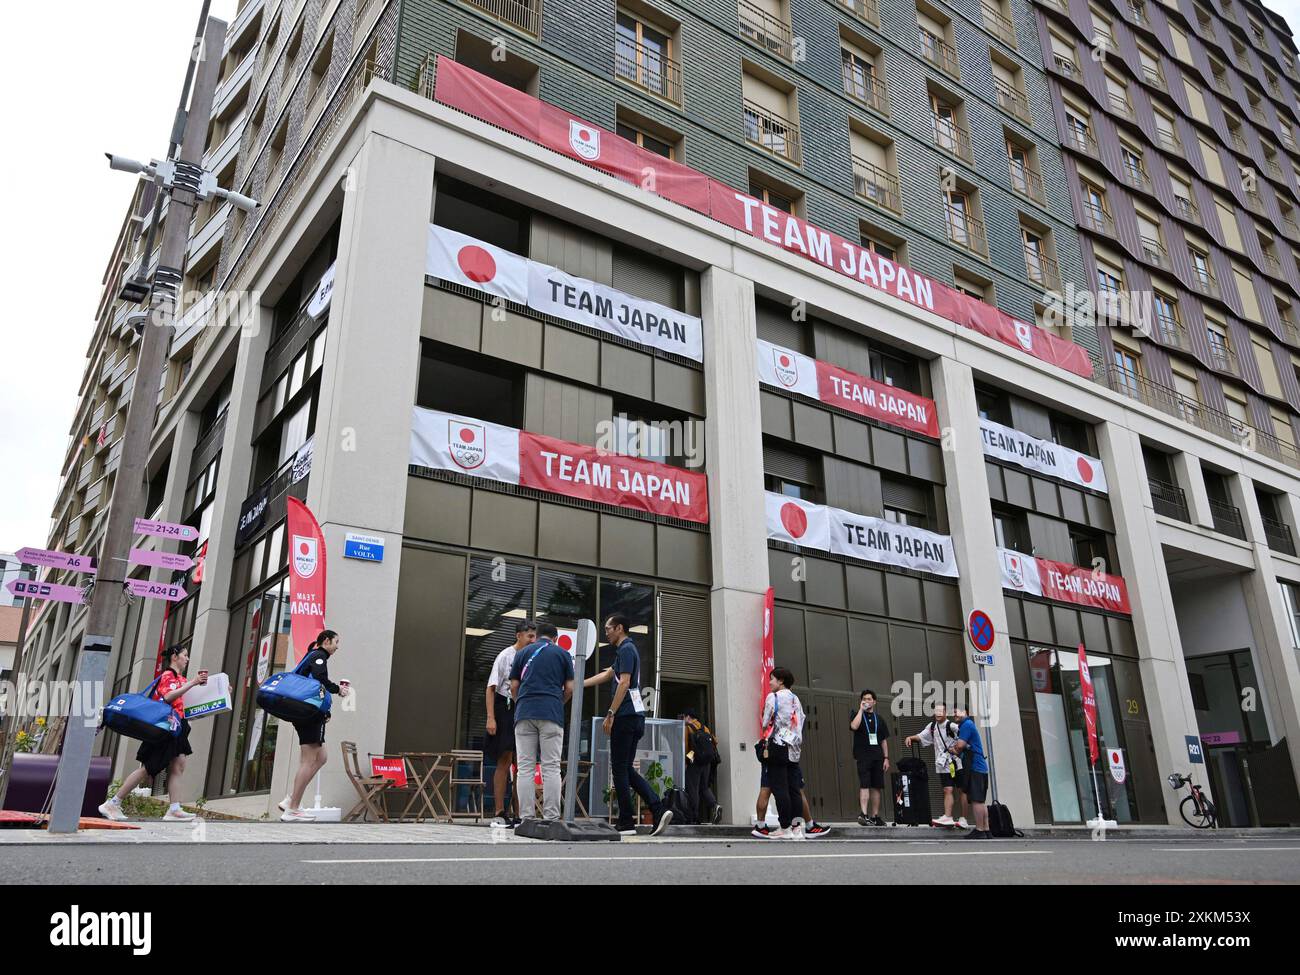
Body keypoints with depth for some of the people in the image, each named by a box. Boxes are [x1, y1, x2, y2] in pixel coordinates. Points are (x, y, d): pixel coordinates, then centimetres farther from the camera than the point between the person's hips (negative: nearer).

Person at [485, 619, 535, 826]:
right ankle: (499, 814, 3)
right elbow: (491, 688, -6)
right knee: (504, 761, -3)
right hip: (505, 709, -5)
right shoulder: (505, 656, -5)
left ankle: (518, 815, 13)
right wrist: (490, 717, -13)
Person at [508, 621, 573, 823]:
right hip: (552, 714, -1)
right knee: (551, 768, 0)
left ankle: (526, 817, -1)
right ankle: (551, 818, -4)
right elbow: (569, 689, 7)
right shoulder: (563, 654, 11)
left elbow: (513, 687, 11)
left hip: (525, 713, 1)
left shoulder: (523, 653, 15)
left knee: (525, 767, 3)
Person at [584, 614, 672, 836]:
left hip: (625, 716, -9)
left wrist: (610, 714, -19)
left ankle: (626, 823, 4)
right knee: (627, 769, 10)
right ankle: (658, 810, -1)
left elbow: (624, 683, -19)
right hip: (635, 717, 9)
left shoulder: (626, 649, -9)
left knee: (619, 769, -1)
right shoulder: (627, 650, 21)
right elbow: (607, 675, 30)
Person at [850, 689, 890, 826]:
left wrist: (886, 758, 9)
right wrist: (861, 709, -11)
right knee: (864, 785, -14)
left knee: (877, 787, 5)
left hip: (877, 757, 4)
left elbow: (884, 740, 17)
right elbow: (854, 726, -18)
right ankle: (864, 815, -20)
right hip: (863, 756, -4)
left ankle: (875, 816, 11)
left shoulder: (879, 719, 17)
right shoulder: (857, 714, 5)